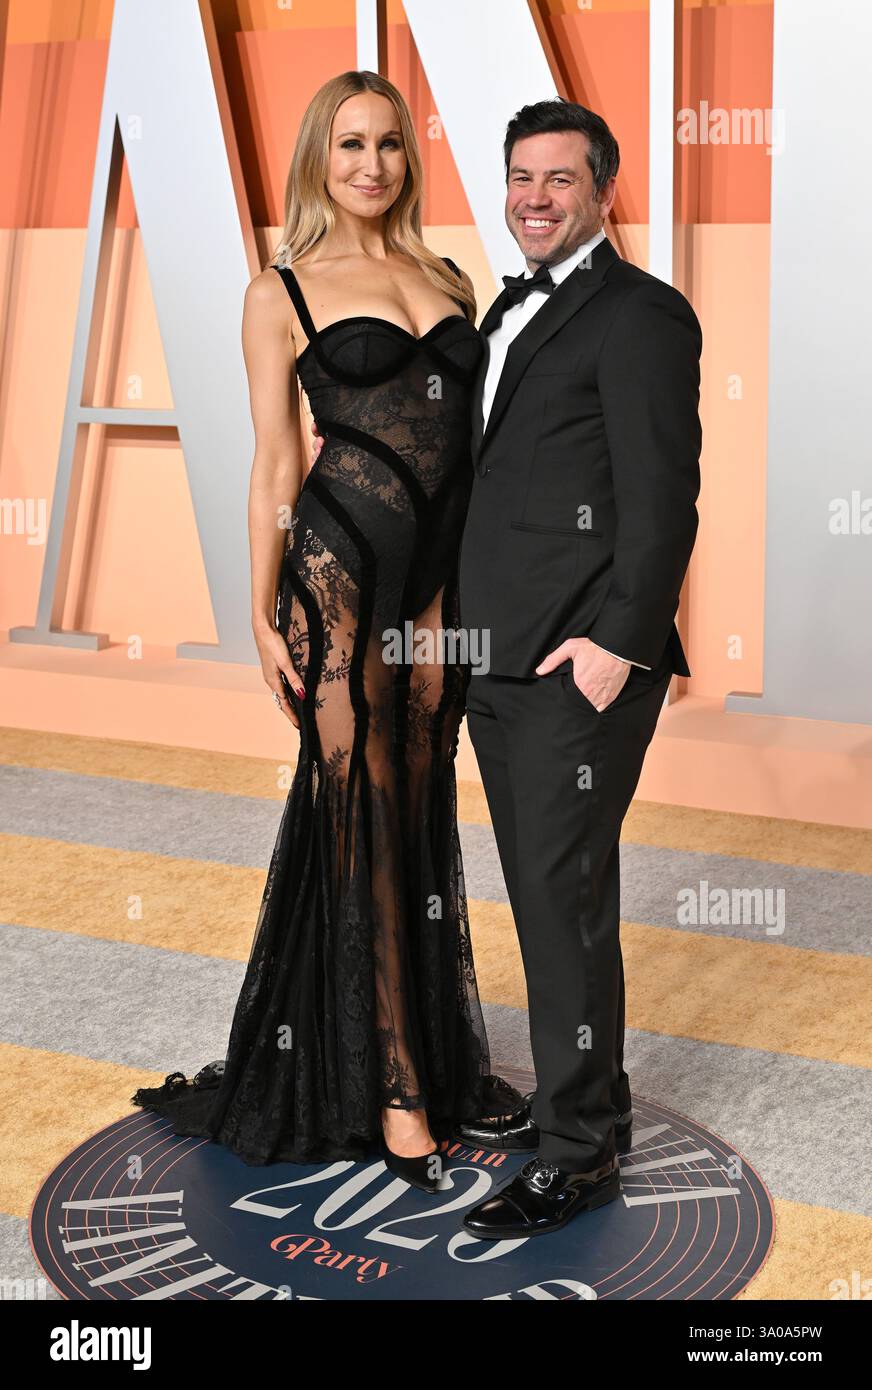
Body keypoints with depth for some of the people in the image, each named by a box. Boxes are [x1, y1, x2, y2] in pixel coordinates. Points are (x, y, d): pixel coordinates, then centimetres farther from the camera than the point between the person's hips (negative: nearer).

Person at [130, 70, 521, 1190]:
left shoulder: (449, 282, 15)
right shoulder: (283, 293, 1)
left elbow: (473, 432, 16)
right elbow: (275, 467, -1)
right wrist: (264, 614, -5)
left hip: (446, 571, 5)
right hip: (343, 564, -4)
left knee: (423, 813, 12)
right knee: (364, 815, 0)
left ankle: (441, 1053, 26)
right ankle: (391, 1087, 10)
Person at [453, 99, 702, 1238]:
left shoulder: (640, 313, -9)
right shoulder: (511, 311, 20)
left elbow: (664, 496, -15)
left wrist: (621, 641, -19)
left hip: (581, 667, -9)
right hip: (503, 667, 9)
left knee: (564, 903, -4)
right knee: (545, 898, 16)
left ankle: (580, 1155, 9)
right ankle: (580, 1098, 31)